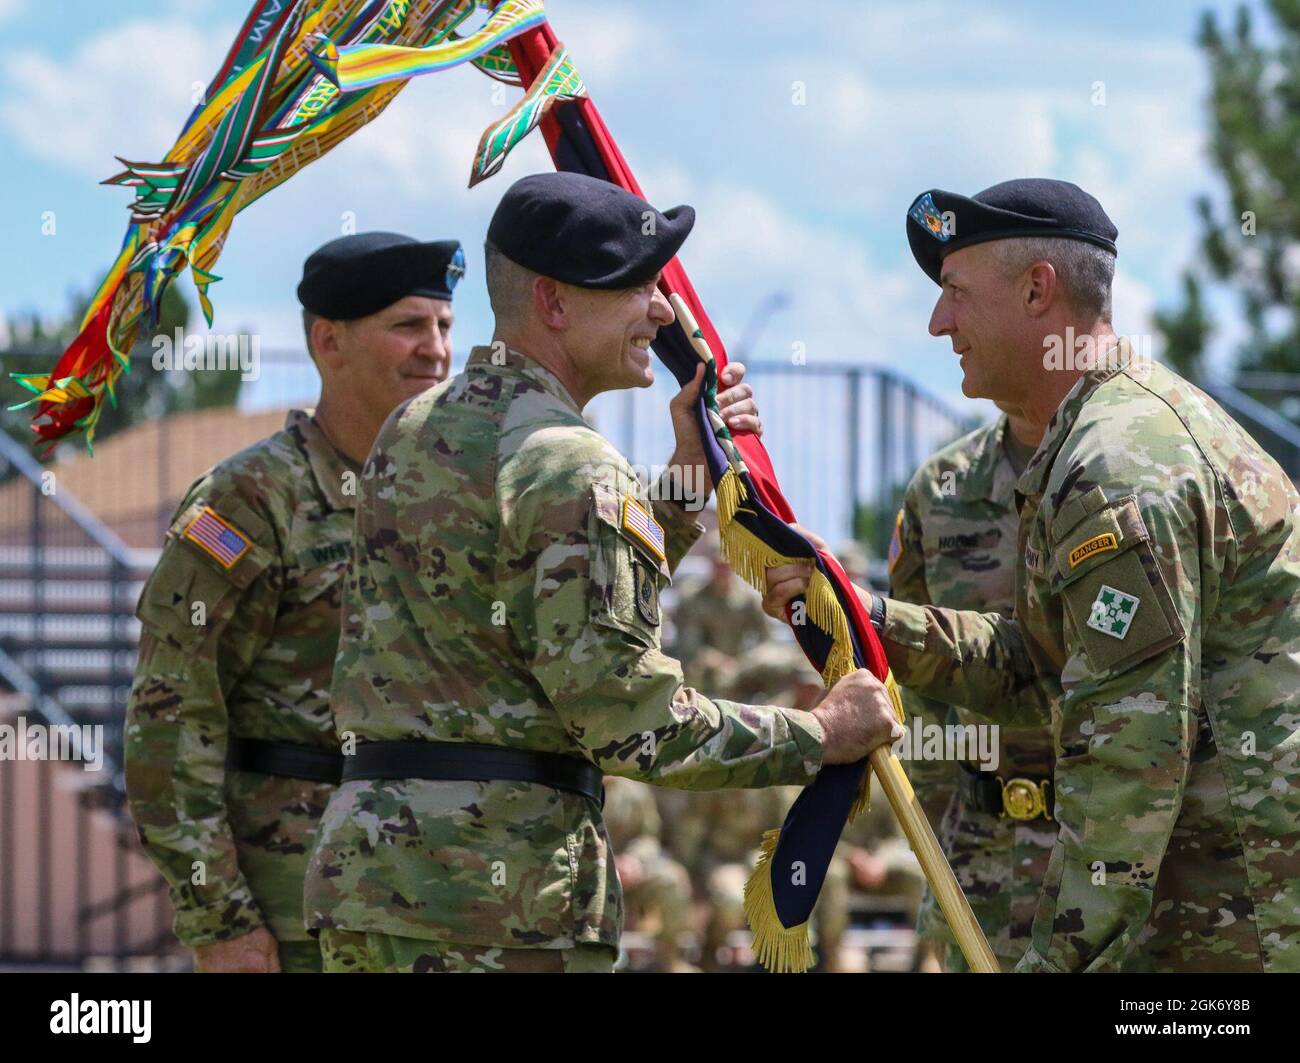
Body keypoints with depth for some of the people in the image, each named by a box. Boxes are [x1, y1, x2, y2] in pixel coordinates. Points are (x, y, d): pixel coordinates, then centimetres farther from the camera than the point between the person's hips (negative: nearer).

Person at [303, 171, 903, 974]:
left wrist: (688, 471, 20)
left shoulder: (413, 431, 16)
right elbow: (631, 722, -14)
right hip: (498, 891, -9)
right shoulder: (571, 467, -12)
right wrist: (820, 736, -3)